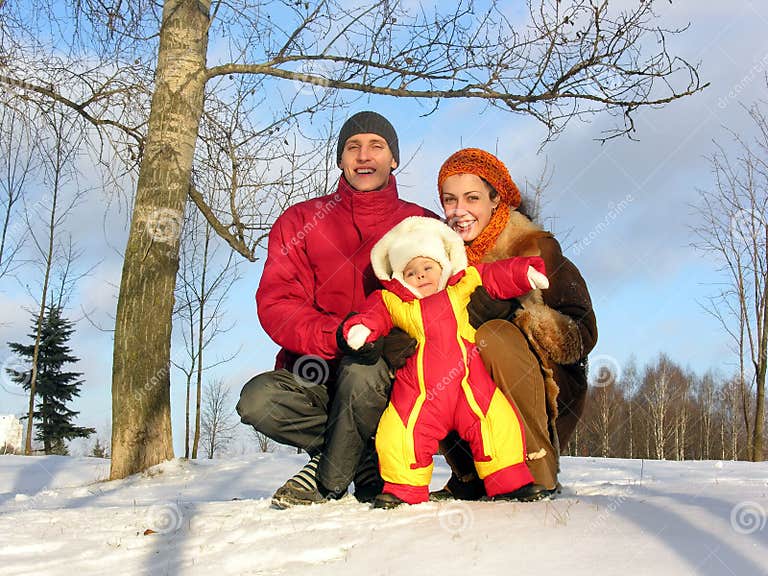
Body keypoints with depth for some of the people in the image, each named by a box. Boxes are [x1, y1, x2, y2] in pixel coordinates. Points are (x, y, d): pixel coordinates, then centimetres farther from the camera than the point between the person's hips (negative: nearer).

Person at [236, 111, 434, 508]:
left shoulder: (423, 227, 6)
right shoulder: (300, 221, 6)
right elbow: (275, 304, -5)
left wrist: (410, 341, -23)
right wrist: (343, 336, -23)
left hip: (388, 377, -1)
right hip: (315, 372, 2)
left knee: (362, 371, -36)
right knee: (257, 400, -27)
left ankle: (327, 479, -9)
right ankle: (364, 459, -5)